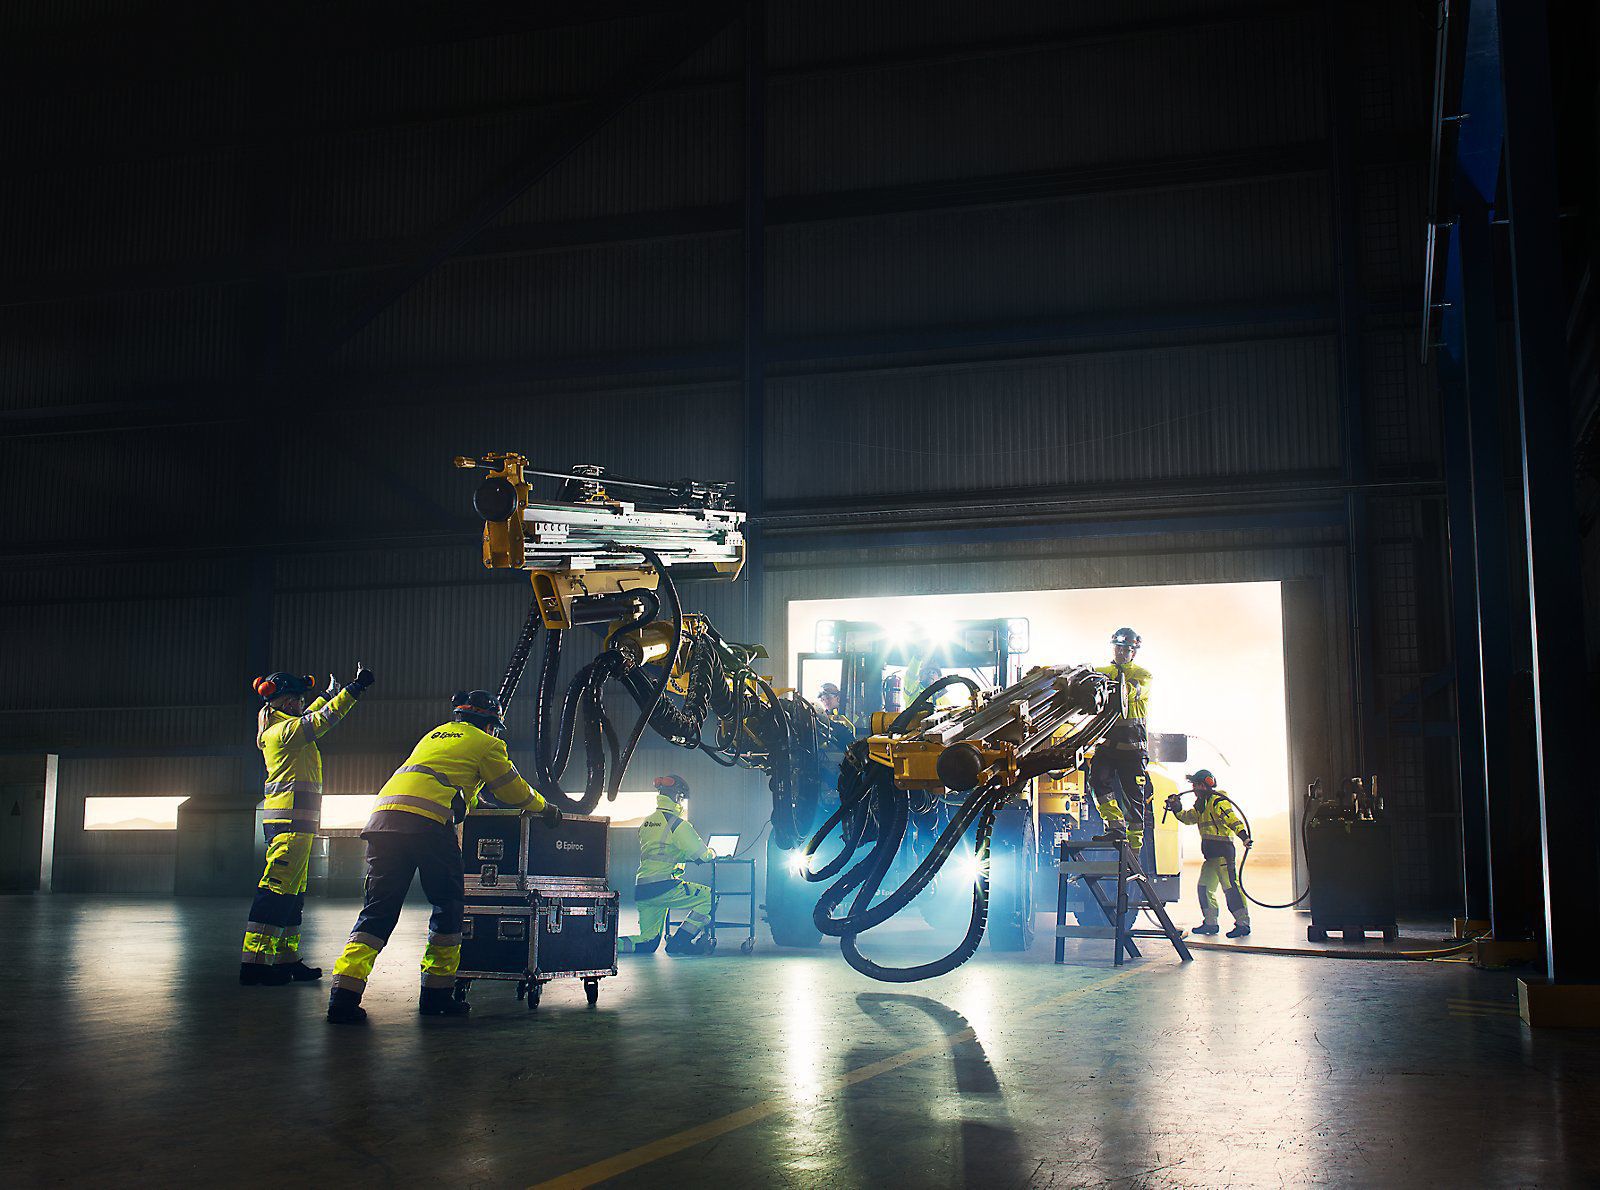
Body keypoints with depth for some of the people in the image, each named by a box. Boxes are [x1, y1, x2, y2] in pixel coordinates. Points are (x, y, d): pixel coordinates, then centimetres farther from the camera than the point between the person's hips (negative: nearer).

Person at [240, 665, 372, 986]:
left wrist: (329, 694, 48)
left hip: (283, 821, 11)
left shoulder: (274, 730, 17)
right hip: (292, 822, -11)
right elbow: (321, 720, -21)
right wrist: (355, 688, -17)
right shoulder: (285, 730, -12)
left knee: (291, 894, 13)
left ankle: (286, 959, 17)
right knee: (276, 891, -12)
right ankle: (254, 963, -13)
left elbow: (309, 718, 36)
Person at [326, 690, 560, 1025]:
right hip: (427, 821, -6)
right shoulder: (484, 743, 16)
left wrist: (474, 801, 62)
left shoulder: (434, 735, 36)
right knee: (449, 905, 8)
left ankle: (344, 994, -8)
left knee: (378, 908, 4)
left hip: (382, 817, 6)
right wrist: (545, 808, 42)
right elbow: (516, 793, 25)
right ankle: (437, 992, 8)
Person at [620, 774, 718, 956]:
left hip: (641, 889, 8)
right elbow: (700, 855, -5)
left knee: (648, 943, 14)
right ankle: (678, 943, -4)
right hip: (662, 887, -8)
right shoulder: (677, 823, -8)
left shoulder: (646, 823, 17)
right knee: (708, 897, 1)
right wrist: (711, 853, 17)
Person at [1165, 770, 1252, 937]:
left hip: (1222, 849, -10)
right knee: (1205, 887, 11)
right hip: (1211, 853, 10)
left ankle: (1243, 923, -11)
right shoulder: (1201, 805, 18)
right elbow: (1188, 818, 27)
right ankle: (1210, 923, 18)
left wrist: (1244, 836, -33)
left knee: (1230, 886, -12)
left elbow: (1233, 820, -20)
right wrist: (1176, 809, 12)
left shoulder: (1218, 802, -11)